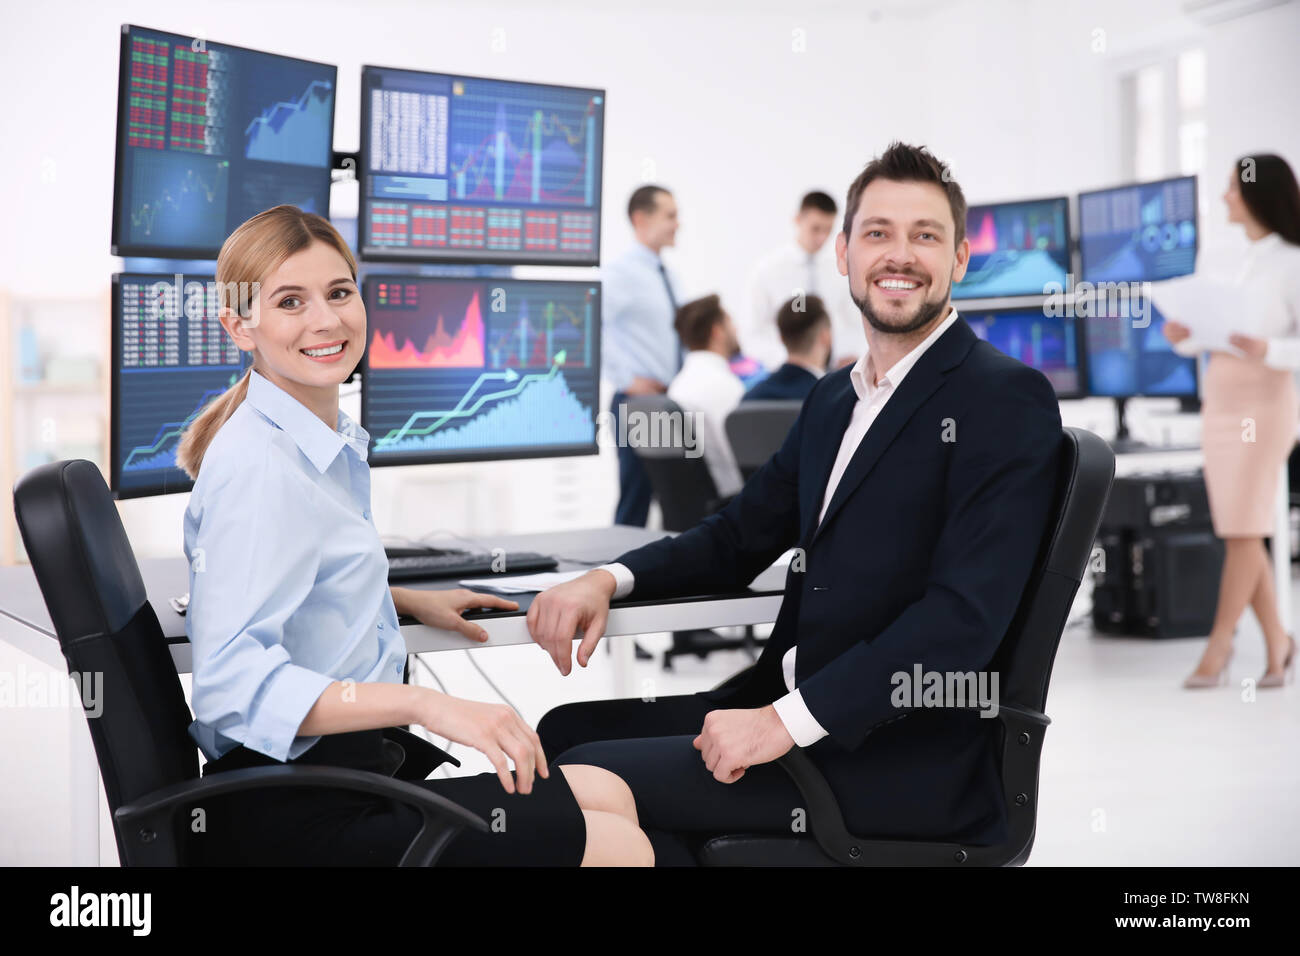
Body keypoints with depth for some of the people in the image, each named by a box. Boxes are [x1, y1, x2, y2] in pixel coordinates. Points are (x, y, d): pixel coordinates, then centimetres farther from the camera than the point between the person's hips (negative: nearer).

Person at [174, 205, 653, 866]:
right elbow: (232, 682, -31)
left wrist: (408, 601, 17)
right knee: (619, 845, -9)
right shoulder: (259, 465, -21)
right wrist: (426, 705, -38)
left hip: (347, 758, 10)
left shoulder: (330, 441, 10)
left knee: (608, 794, 13)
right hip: (294, 814, -10)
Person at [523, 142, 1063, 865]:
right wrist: (609, 580, 1)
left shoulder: (1008, 399, -9)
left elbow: (964, 615, -19)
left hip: (912, 761, -8)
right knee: (566, 731, -5)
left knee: (591, 778, -18)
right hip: (784, 703, 8)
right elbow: (738, 536, 21)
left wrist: (787, 721, -24)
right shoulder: (832, 398, 17)